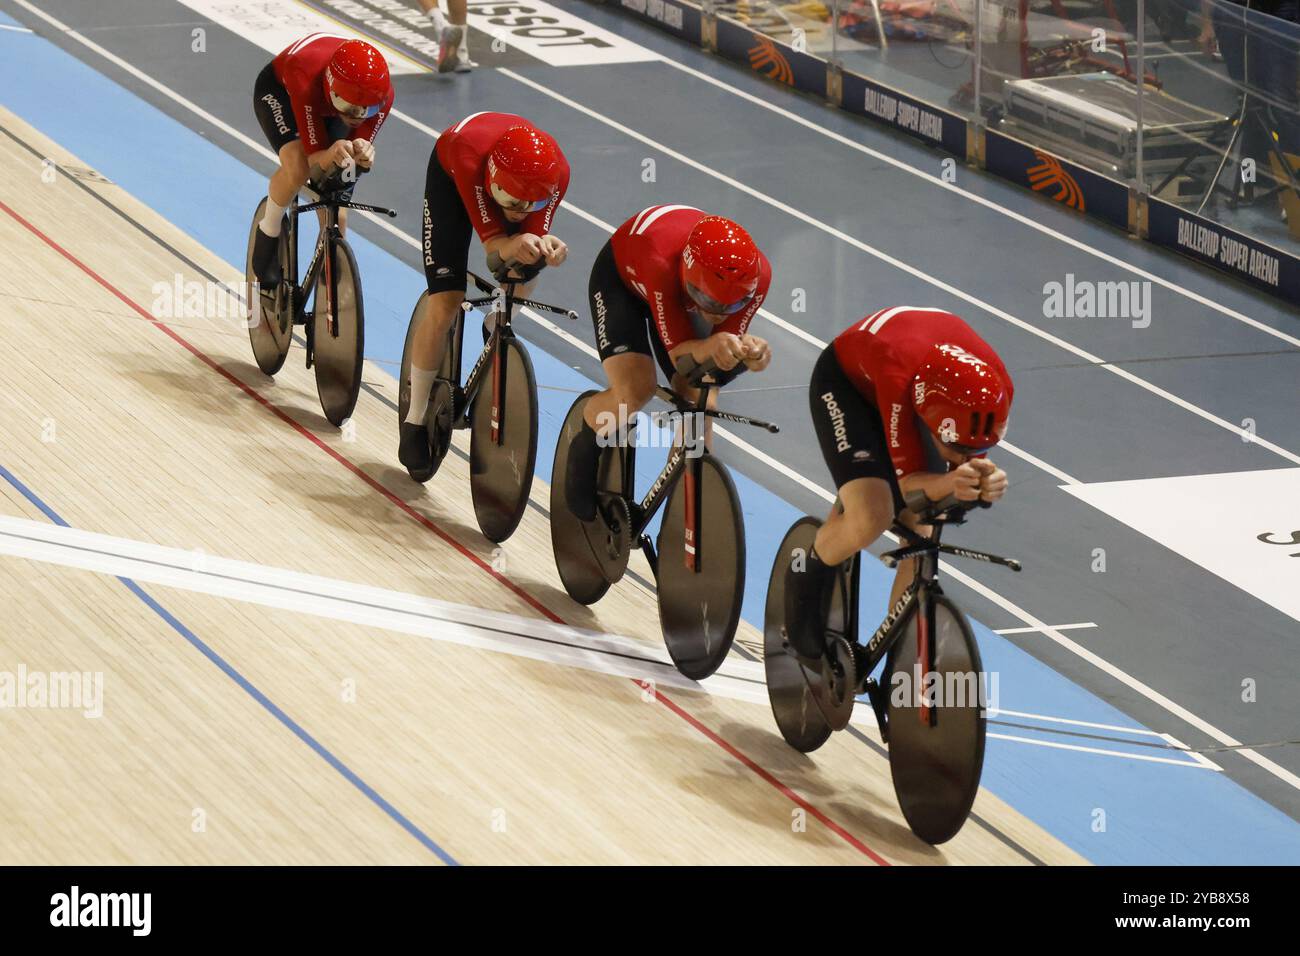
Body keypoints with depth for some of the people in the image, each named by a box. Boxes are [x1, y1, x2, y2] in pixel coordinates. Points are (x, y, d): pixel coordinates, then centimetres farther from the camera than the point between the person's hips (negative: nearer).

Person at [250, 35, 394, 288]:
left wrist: (362, 155, -52)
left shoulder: (382, 95, -37)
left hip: (329, 106, 3)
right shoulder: (307, 79, -46)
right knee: (298, 168, -33)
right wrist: (332, 155, -64)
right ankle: (269, 234, -6)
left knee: (335, 215, -5)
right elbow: (314, 156, -41)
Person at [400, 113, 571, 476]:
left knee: (521, 284, -9)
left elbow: (535, 230, -31)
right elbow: (493, 243, -42)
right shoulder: (470, 156, -46)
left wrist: (544, 248, -54)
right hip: (450, 174, -4)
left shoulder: (555, 172, -39)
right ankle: (415, 421, 0)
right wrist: (515, 246, -64)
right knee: (445, 304, -13)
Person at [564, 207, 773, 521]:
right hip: (621, 275, -4)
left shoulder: (757, 274, -36)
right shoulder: (663, 264, -47)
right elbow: (678, 352, -42)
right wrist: (710, 346, -65)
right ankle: (586, 451, 7)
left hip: (679, 294, 4)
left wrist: (748, 349, -52)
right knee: (634, 391, -25)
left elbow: (731, 336, -27)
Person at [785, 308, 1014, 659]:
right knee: (871, 519, -26)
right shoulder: (901, 380, -45)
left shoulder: (996, 389, -33)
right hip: (847, 382, -5)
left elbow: (970, 459, -20)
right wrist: (950, 483, -60)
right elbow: (909, 483, -38)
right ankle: (808, 577, 5)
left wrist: (984, 481, -44)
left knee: (921, 537, -5)